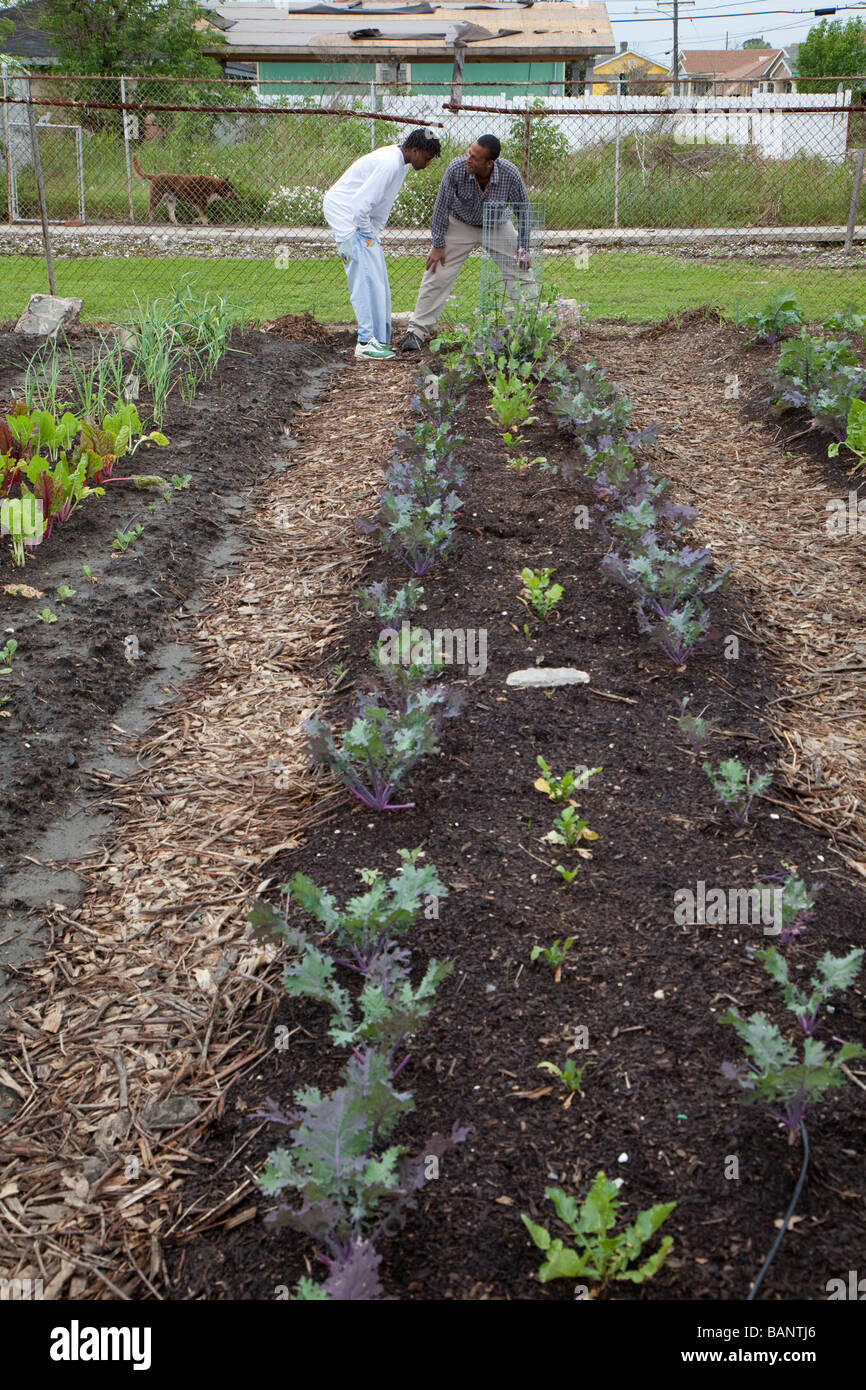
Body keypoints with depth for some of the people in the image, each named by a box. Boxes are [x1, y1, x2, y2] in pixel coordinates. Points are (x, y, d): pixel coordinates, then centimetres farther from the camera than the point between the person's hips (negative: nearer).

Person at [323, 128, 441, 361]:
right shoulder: (389, 164, -24)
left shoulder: (400, 163, 9)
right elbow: (361, 203, -27)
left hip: (362, 217, 10)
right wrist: (367, 234, -20)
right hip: (343, 212, -10)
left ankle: (379, 339, 12)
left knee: (378, 279, 8)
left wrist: (375, 234, 9)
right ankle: (366, 343, -16)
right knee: (366, 278, -15)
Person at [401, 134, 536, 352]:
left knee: (521, 273, -2)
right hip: (460, 224, -1)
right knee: (437, 275, -8)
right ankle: (416, 331, -2)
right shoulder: (456, 169, -30)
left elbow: (523, 210, -11)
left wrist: (523, 248, -9)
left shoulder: (510, 174, -28)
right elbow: (442, 206, -16)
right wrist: (438, 245, -12)